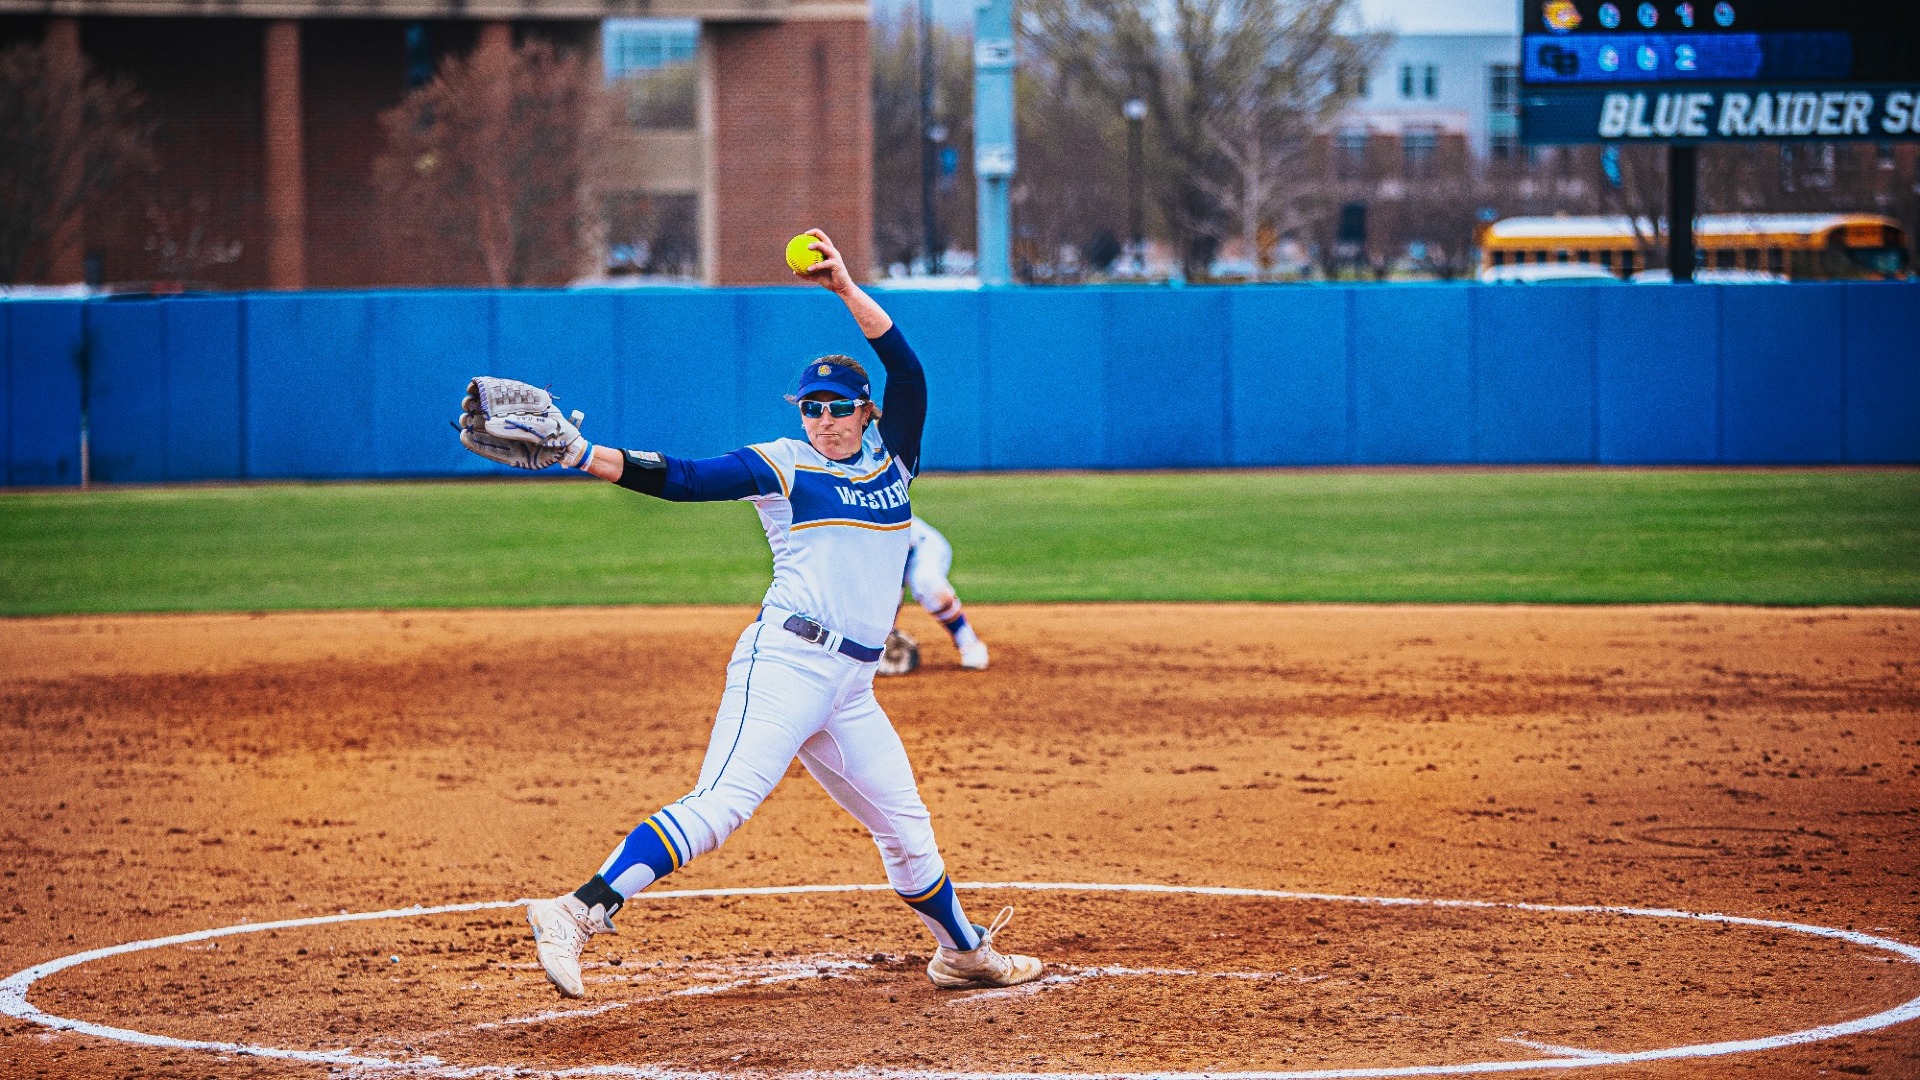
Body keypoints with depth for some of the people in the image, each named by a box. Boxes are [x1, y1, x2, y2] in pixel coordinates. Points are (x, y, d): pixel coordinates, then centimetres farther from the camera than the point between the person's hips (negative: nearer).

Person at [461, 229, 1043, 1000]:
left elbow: (906, 368, 4)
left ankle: (962, 952, 37)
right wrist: (581, 454, -20)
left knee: (905, 827, 16)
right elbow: (681, 479, -7)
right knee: (722, 803, -23)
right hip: (785, 659, -6)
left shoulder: (892, 458, 16)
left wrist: (846, 288, -6)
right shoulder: (781, 465, 3)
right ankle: (579, 913, -34)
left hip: (850, 686, 6)